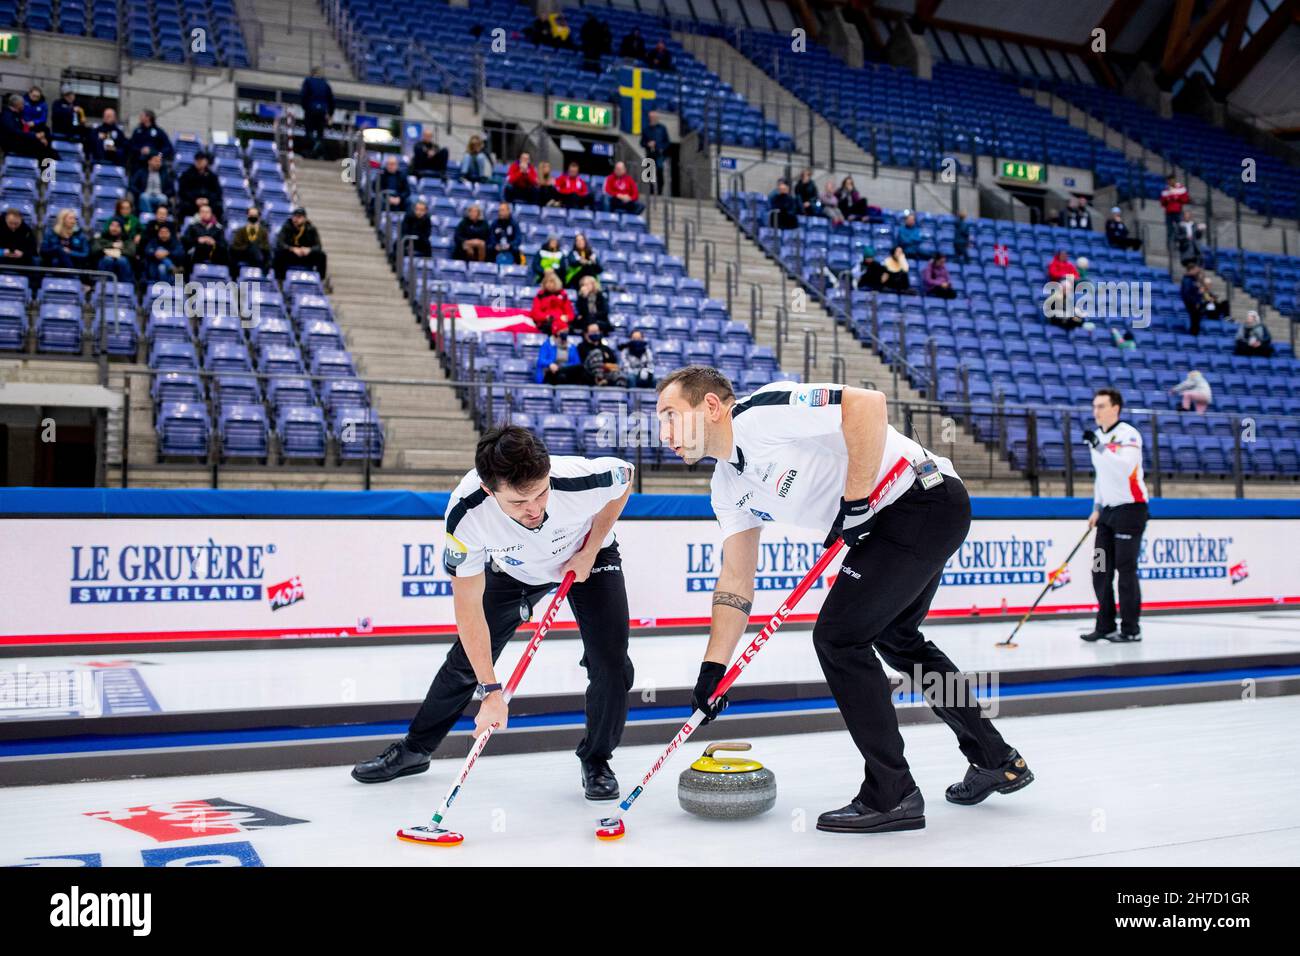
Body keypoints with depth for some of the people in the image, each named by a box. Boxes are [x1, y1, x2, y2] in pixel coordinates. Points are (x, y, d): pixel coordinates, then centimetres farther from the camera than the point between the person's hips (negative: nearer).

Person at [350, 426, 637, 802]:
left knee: (610, 664, -14)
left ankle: (596, 761, 10)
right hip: (513, 568, 1)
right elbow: (468, 607, -28)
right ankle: (414, 750, 27)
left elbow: (625, 475, -14)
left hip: (587, 558, -1)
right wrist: (490, 690, -27)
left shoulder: (581, 480, -41)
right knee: (467, 660, 4)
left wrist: (589, 552, -15)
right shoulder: (465, 513, -38)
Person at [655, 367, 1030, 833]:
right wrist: (712, 667, 7)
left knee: (838, 636, -10)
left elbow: (868, 404, -28)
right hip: (888, 522, 11)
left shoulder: (765, 411, -19)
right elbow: (736, 577, 12)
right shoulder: (728, 486, 10)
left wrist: (855, 500, -22)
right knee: (895, 637, 24)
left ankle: (892, 796, 0)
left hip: (926, 498, -11)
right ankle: (997, 761, 38)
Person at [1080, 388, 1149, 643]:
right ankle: (1105, 626, 14)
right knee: (1101, 570, 7)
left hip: (1130, 509, -8)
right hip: (1108, 510, 8)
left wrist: (1099, 446, -33)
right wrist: (1096, 509, 19)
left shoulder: (1128, 434, -13)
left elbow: (1124, 467, -30)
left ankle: (1131, 629, 0)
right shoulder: (1098, 436, 13)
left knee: (1125, 569, -7)